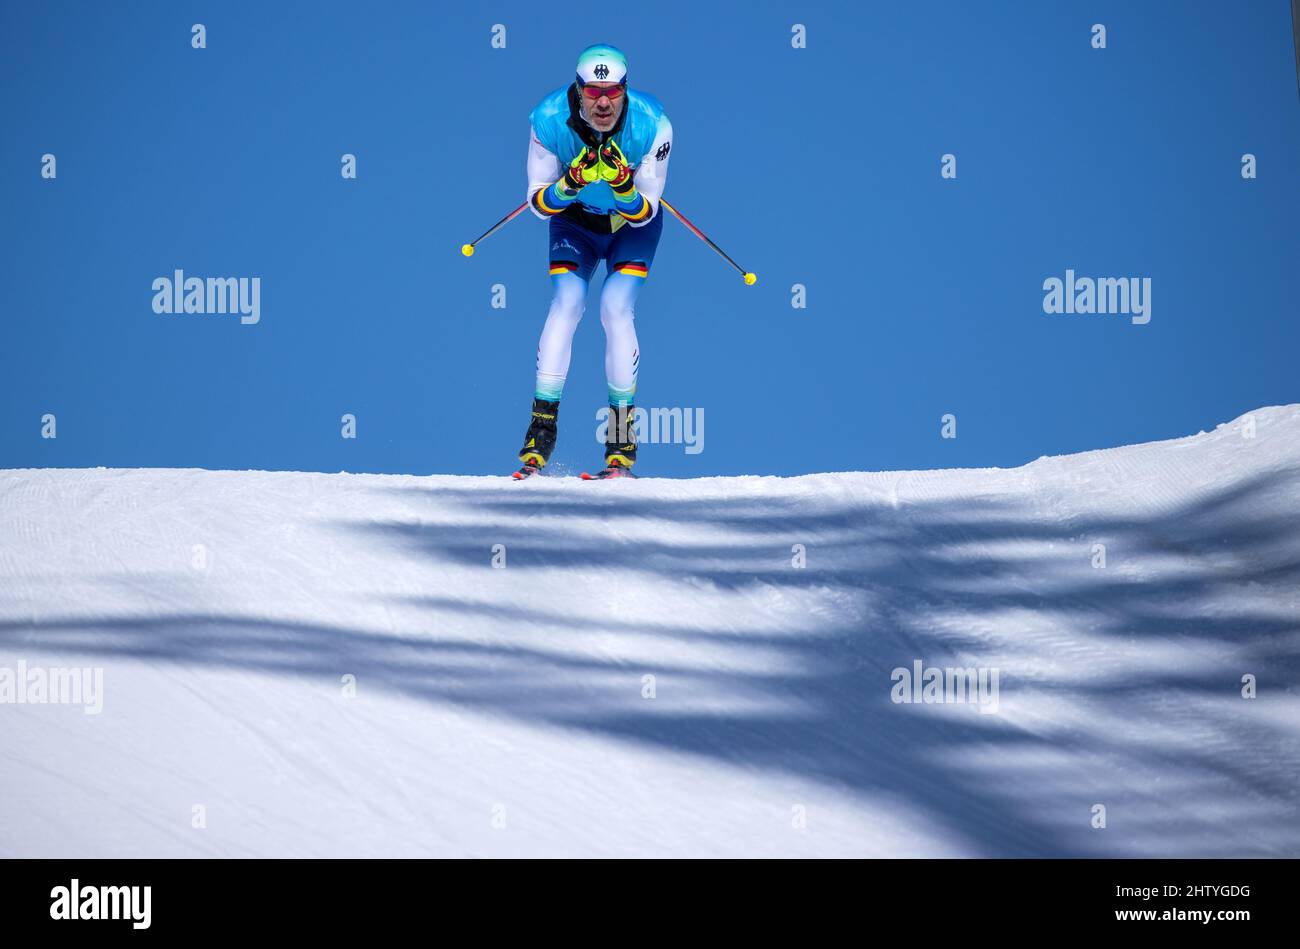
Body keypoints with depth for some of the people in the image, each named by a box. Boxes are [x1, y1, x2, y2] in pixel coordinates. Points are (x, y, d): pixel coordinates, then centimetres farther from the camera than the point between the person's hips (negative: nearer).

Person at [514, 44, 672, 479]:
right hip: (574, 221, 1)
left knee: (616, 308, -21)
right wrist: (570, 183, -40)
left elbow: (645, 214, -23)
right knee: (567, 302, -22)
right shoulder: (549, 120, -27)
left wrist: (623, 187, -44)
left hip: (632, 226, -1)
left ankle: (623, 437, -12)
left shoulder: (652, 125, -29)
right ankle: (542, 427, -18)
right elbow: (538, 204, -20)